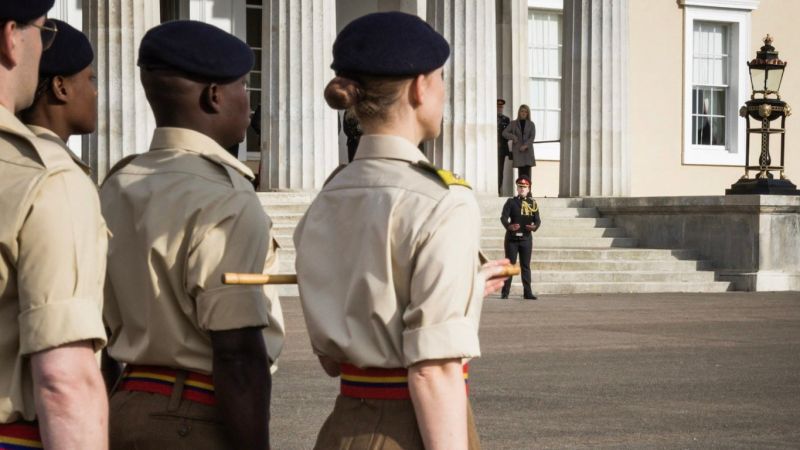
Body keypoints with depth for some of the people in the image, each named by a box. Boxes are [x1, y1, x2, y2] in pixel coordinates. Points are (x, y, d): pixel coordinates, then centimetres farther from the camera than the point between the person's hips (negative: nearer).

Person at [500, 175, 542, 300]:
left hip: (526, 238, 2)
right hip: (512, 238, -2)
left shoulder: (532, 203, 8)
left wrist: (534, 226, -22)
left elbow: (537, 219, 1)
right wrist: (509, 226, -31)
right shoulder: (511, 202, 1)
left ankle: (527, 292, 5)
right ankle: (505, 292, 4)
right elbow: (503, 217, -10)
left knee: (526, 266, 4)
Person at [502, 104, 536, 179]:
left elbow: (532, 136, -1)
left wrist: (526, 145, -14)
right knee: (520, 170, -6)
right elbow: (504, 133, 5)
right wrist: (513, 137, -12)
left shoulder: (531, 124, 7)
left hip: (528, 150, 0)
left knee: (527, 169, -7)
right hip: (517, 150, 0)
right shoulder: (513, 123, 8)